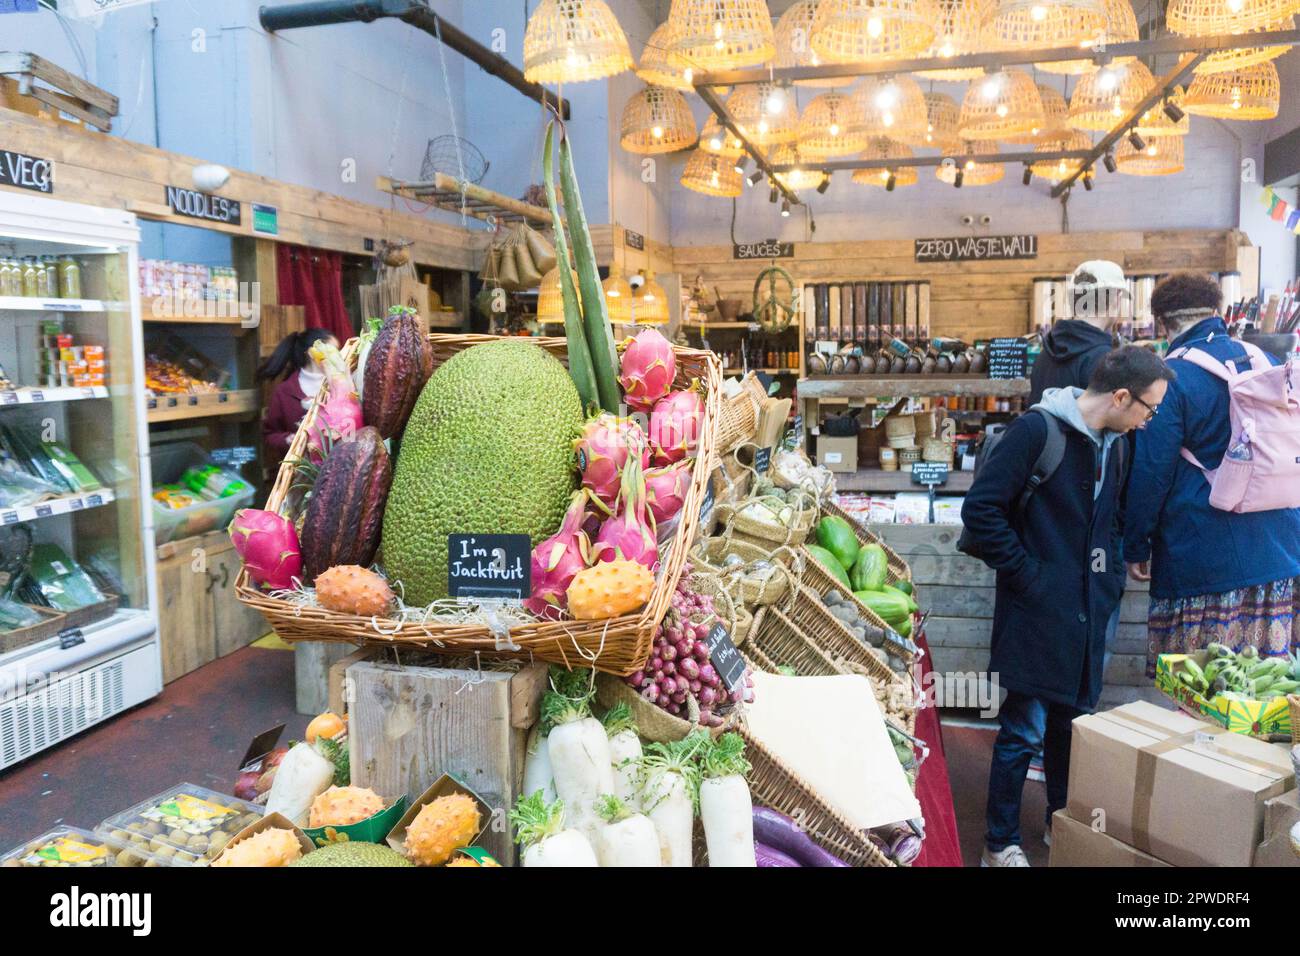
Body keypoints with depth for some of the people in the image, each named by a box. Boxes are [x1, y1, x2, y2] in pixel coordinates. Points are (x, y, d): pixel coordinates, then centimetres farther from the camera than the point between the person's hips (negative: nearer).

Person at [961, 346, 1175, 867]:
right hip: (1038, 610, -7)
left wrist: (1112, 577, 13)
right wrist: (1025, 574, -15)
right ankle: (1000, 845, 15)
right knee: (1025, 729, 0)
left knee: (1073, 721, 18)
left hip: (1088, 610, 8)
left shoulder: (1113, 444, 10)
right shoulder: (1038, 430, -15)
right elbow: (981, 508, -18)